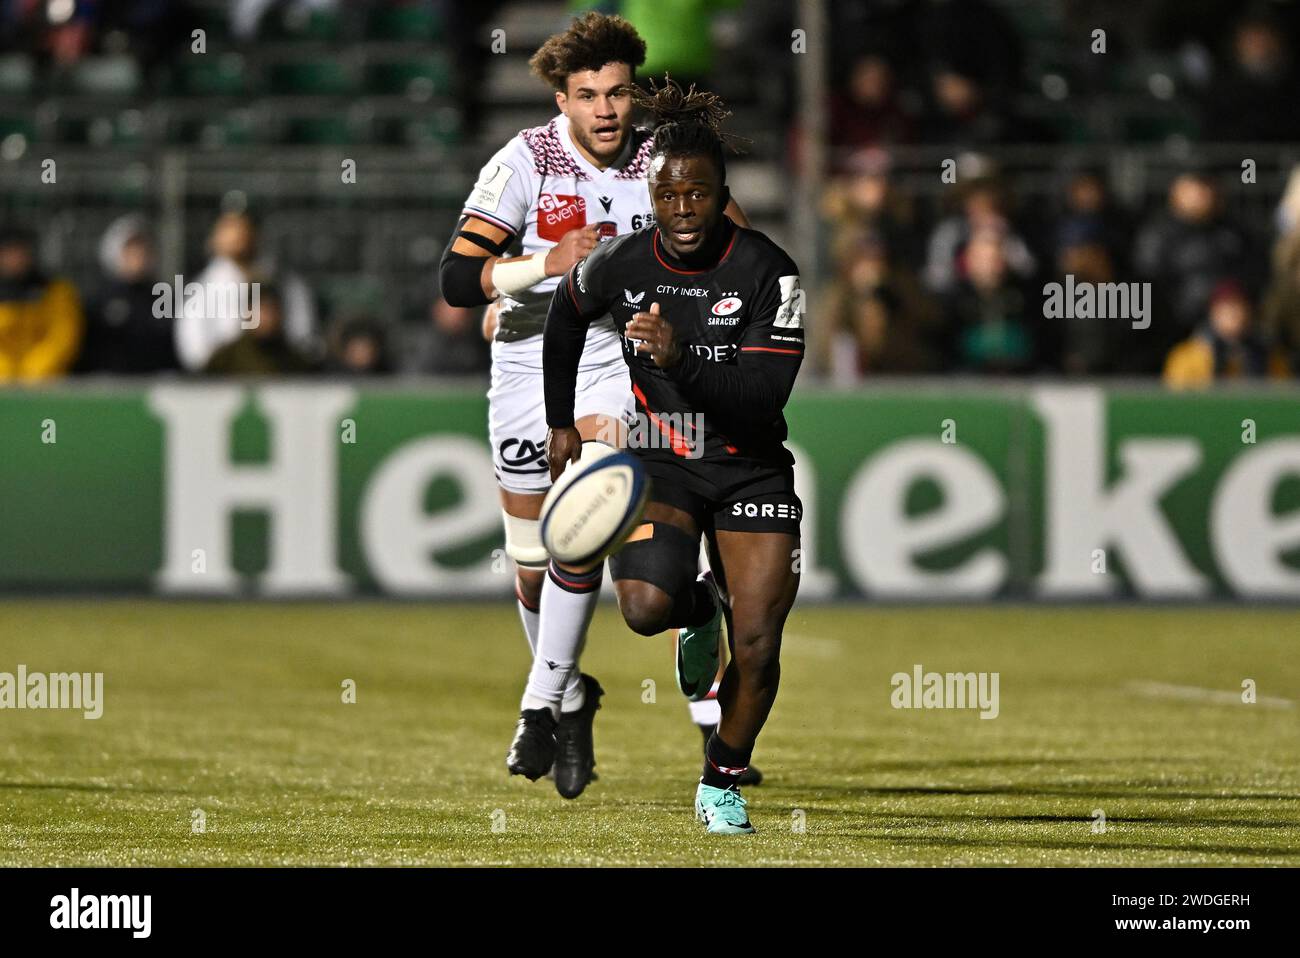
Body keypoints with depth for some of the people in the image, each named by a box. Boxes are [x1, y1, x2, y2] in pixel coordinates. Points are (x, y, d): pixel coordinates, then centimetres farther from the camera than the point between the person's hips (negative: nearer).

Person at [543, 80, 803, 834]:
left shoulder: (769, 271, -14)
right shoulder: (619, 265, -6)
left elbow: (765, 394, -21)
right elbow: (567, 316, 18)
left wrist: (679, 359, -36)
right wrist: (561, 422, 23)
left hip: (752, 468, -1)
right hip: (659, 461, 1)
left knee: (757, 645, -9)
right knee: (645, 604, -27)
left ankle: (724, 782, 17)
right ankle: (699, 614, 12)